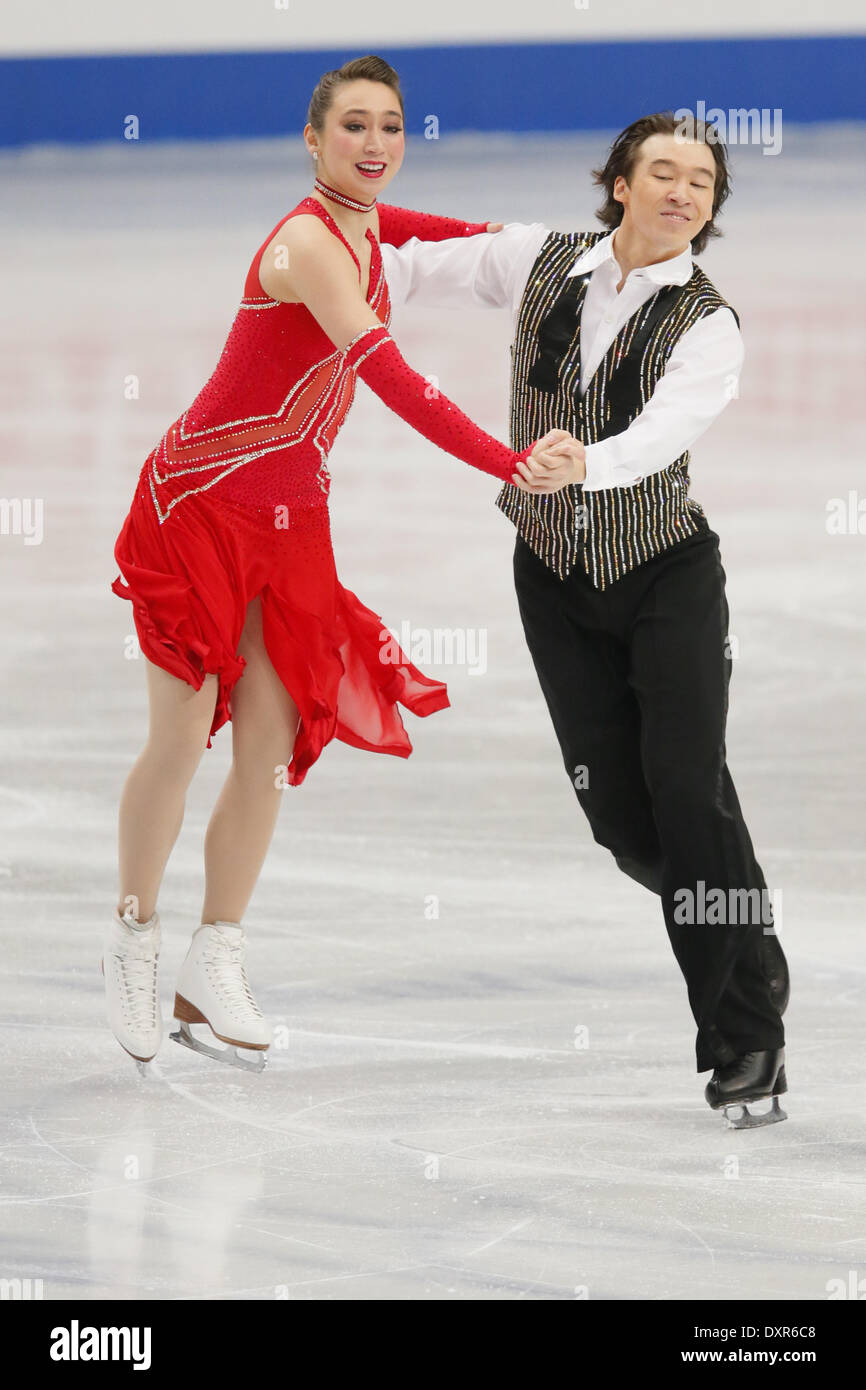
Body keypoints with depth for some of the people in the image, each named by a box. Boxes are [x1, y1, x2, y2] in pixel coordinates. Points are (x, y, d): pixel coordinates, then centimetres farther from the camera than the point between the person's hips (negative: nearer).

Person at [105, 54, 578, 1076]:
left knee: (270, 749, 1)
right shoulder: (308, 245, -24)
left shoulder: (358, 225, 3)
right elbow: (394, 383, -35)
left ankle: (212, 974, 8)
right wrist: (513, 469, -41)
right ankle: (133, 937, 18)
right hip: (201, 502, -8)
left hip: (289, 518, 8)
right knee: (180, 740, -4)